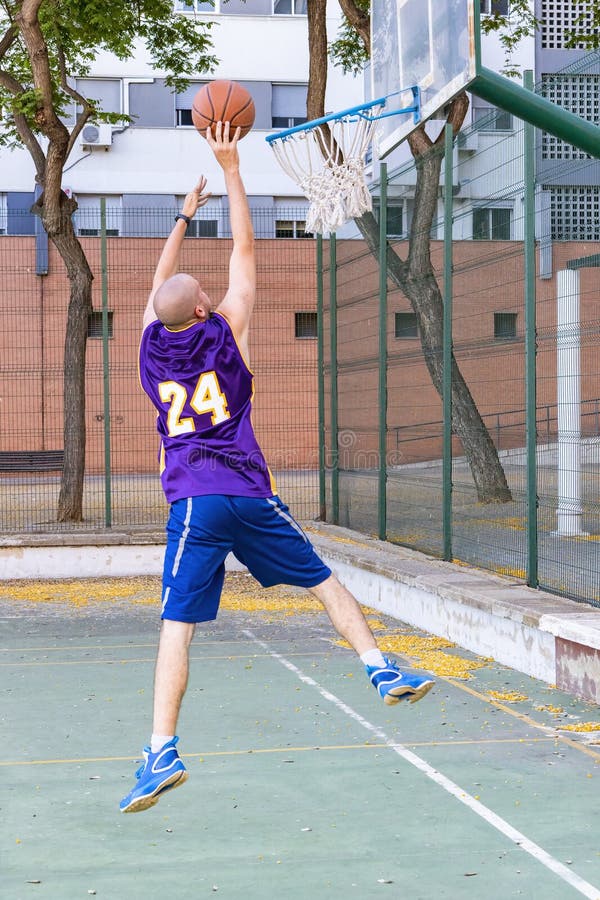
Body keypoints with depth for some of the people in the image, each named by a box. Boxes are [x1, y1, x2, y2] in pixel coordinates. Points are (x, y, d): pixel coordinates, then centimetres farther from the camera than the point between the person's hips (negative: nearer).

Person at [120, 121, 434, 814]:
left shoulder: (152, 346, 8)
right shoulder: (224, 332, 1)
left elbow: (160, 282, 27)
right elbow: (243, 251, 8)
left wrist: (184, 215, 37)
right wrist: (230, 170, 11)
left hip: (190, 503, 1)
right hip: (250, 495, -1)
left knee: (177, 624, -6)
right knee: (324, 581, 16)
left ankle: (161, 752, -14)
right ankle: (382, 671, 15)